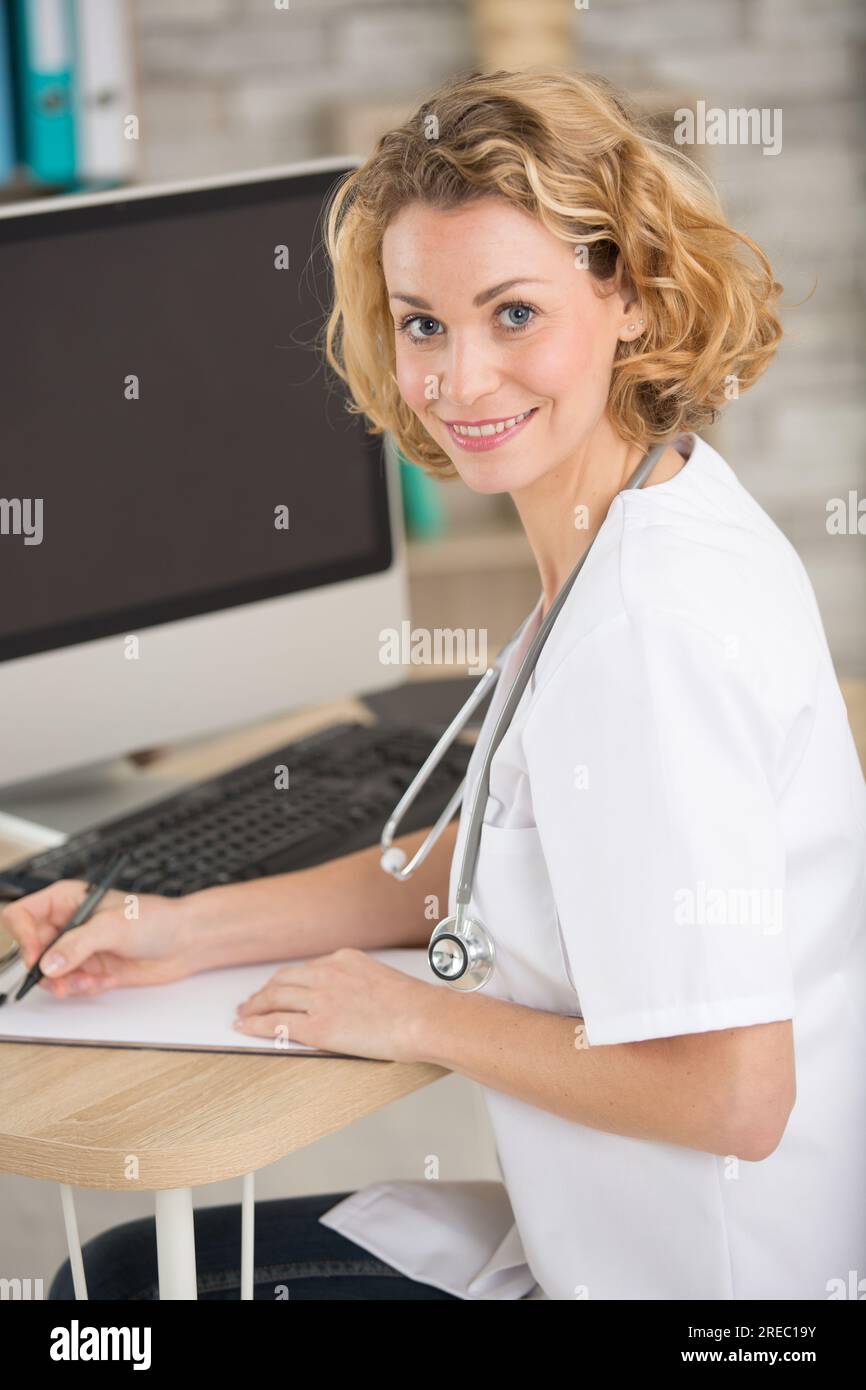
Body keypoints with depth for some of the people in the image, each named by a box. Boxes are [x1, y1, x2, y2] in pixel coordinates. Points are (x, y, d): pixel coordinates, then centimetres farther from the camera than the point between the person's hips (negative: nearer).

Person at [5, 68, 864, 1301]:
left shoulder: (655, 623, -27)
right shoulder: (641, 542, 3)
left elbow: (730, 1092, -28)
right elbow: (471, 863, 16)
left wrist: (418, 1018, -13)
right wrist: (184, 932, 8)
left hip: (692, 1274, -9)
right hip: (592, 1228, 9)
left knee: (116, 1296, 4)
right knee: (114, 1271, 19)